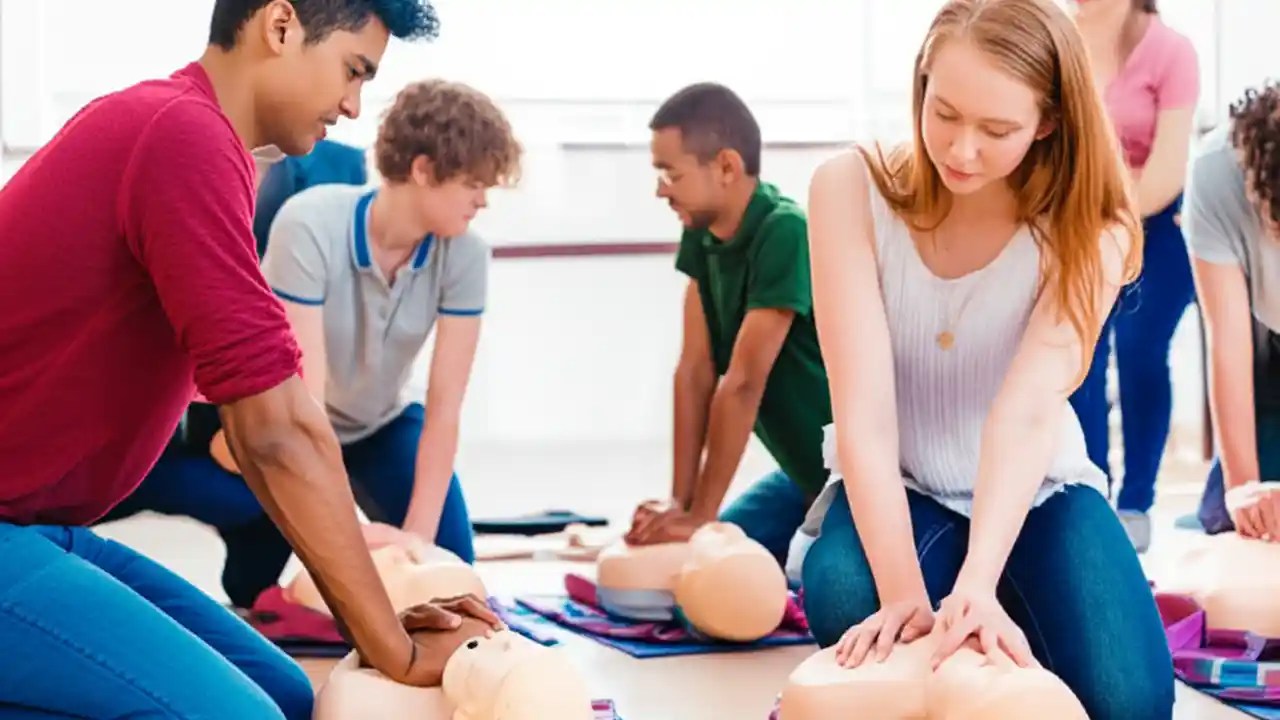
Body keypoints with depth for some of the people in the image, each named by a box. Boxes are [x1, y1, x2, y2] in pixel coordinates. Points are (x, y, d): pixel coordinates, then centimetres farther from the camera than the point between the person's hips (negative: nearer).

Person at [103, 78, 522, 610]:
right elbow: (304, 397, -36)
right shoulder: (311, 226, -34)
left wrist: (417, 534, -26)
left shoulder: (464, 255, -22)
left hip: (377, 426, 3)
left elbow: (444, 408, -21)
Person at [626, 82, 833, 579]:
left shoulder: (786, 234, -27)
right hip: (803, 469, 8)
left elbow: (743, 384, -25)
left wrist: (699, 516, -20)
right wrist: (680, 502, -9)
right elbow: (695, 371, -4)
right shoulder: (701, 233, -3)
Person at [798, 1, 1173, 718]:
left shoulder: (1087, 230, -18)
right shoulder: (851, 188, -19)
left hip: (1036, 491, 1)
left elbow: (1027, 413, -33)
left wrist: (977, 584, -48)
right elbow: (864, 409, -28)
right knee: (848, 604, -34)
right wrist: (904, 594, -38)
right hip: (898, 489, 0)